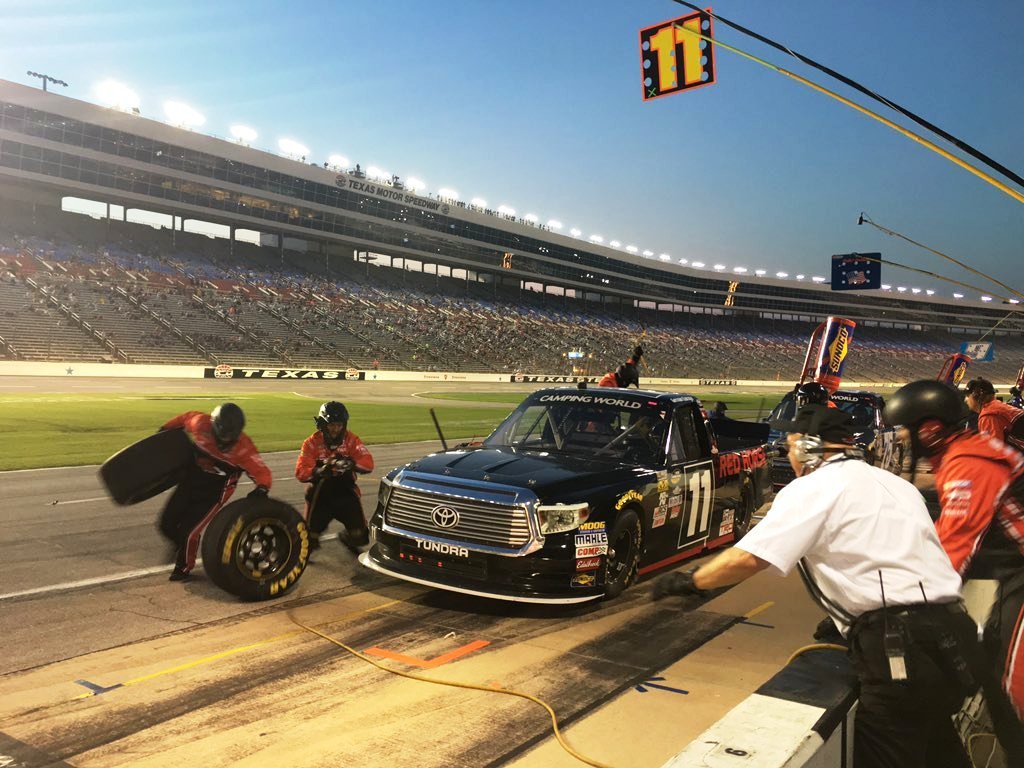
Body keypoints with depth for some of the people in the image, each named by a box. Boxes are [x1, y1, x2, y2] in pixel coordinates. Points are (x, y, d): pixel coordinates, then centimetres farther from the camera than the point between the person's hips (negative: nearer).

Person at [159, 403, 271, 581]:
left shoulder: (243, 448, -25)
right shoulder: (201, 424, -19)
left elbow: (261, 472, -25)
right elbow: (187, 417, 3)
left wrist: (261, 488, -46)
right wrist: (166, 428, 17)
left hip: (216, 489, -4)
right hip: (192, 478, 4)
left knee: (189, 530, -7)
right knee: (167, 523, 8)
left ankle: (184, 566, 24)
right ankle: (181, 544, 45)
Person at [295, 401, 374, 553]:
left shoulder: (351, 440, -3)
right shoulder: (312, 442, -6)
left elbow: (368, 464, -13)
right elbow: (300, 472, -14)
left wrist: (351, 464, -33)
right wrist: (318, 471, -35)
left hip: (346, 492, 1)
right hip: (320, 494, -1)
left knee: (359, 536, -1)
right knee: (311, 538, -1)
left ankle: (346, 538, 37)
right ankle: (308, 546, 38)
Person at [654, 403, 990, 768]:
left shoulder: (813, 489, -6)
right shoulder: (894, 483, 19)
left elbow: (746, 559, -13)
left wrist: (689, 581, 1)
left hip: (901, 647, -9)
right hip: (952, 632, 9)